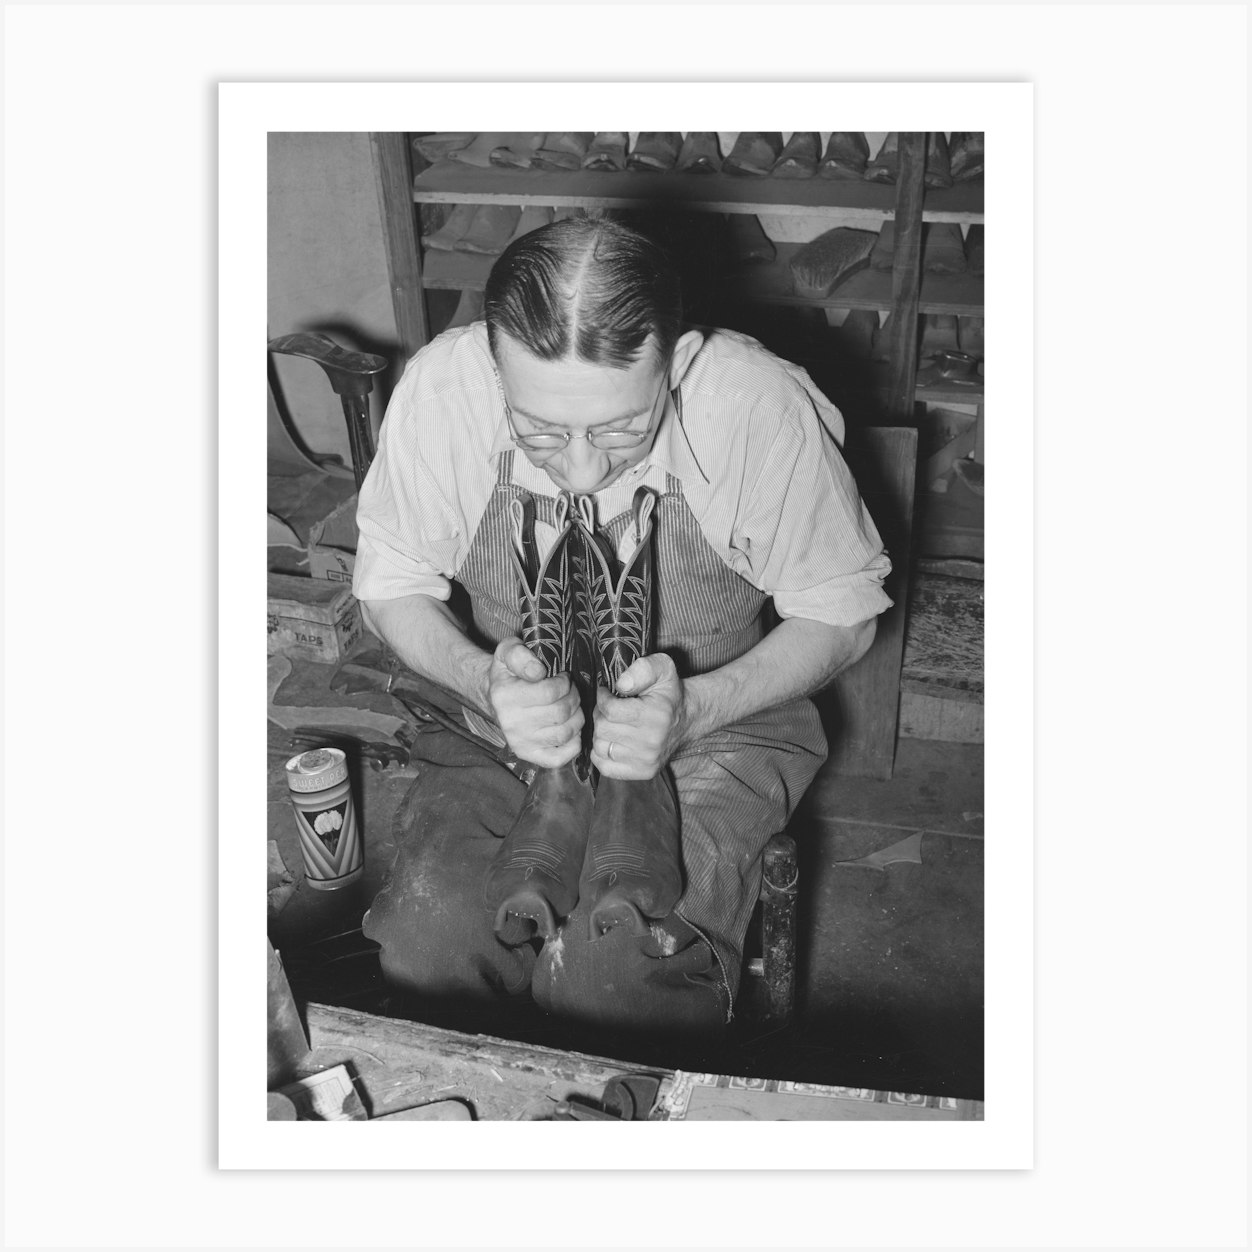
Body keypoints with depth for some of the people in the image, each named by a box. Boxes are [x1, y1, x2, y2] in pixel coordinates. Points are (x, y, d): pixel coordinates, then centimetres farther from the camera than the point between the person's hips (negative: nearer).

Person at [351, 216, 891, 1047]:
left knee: (616, 984, -24)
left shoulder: (763, 410, -25)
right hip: (502, 728, 3)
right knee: (423, 947, -20)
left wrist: (696, 709, -26)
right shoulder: (440, 389, -21)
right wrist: (484, 681, -25)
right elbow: (392, 584, -4)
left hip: (713, 730, -2)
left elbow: (841, 611, -10)